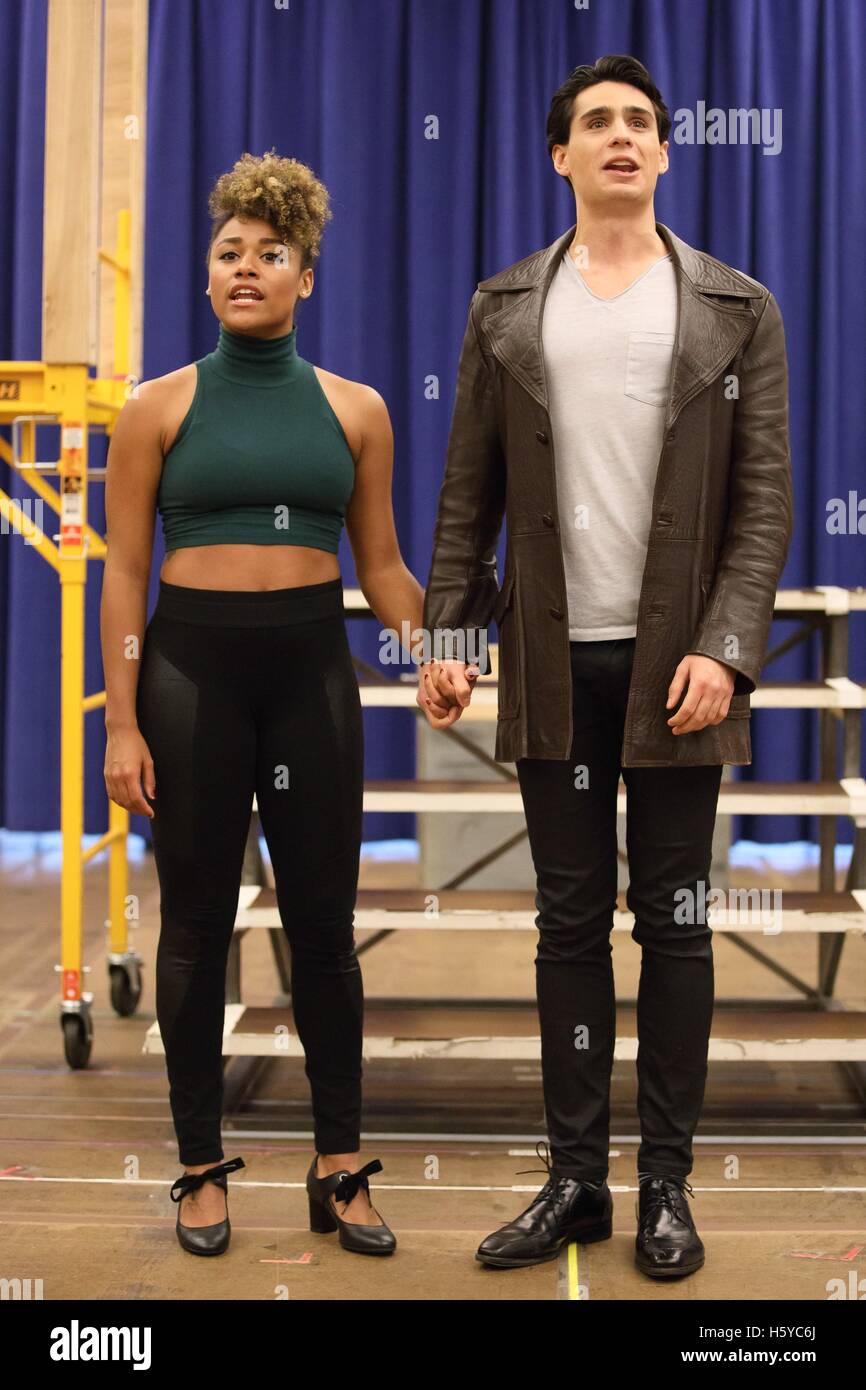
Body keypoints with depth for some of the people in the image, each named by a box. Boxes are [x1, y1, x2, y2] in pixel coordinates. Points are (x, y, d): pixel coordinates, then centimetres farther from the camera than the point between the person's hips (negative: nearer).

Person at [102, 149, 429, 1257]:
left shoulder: (355, 409, 7)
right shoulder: (159, 407, 2)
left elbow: (381, 567, 11)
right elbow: (122, 573, 0)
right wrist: (121, 724, -6)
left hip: (312, 666, 2)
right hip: (191, 663, -1)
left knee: (324, 921, 5)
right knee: (197, 921, 5)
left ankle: (340, 1168, 17)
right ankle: (201, 1169, 19)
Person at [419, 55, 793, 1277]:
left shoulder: (736, 310, 3)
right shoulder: (506, 308, 9)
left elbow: (765, 497, -1)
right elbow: (469, 490, 7)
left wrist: (725, 650, -12)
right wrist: (446, 635, -1)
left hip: (675, 666, -1)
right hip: (555, 667, 2)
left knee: (673, 923, 5)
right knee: (569, 924, 8)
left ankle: (667, 1182, 17)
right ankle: (575, 1176, 18)